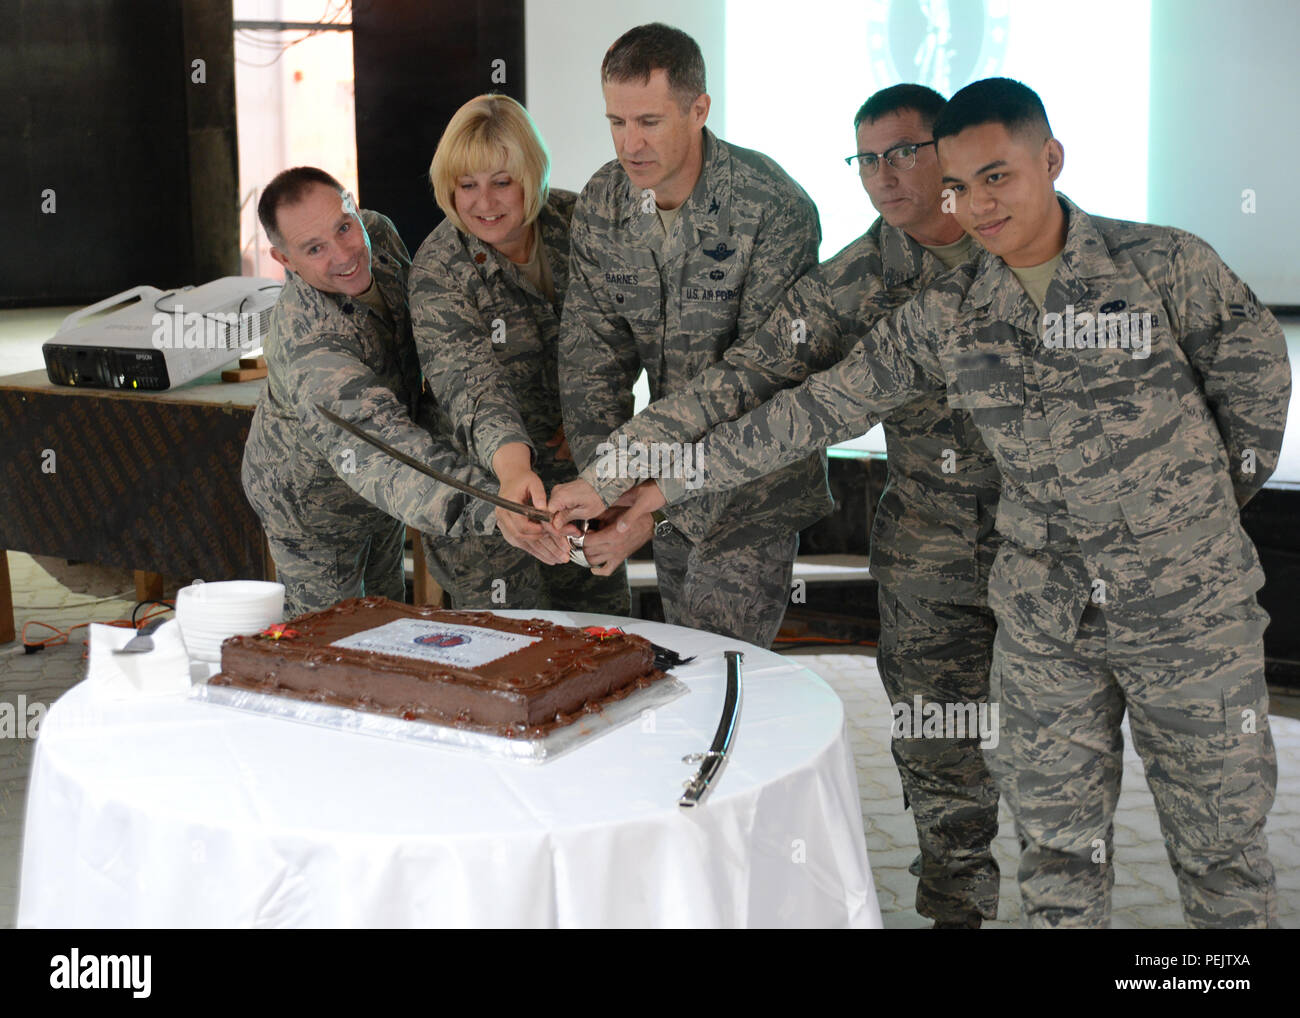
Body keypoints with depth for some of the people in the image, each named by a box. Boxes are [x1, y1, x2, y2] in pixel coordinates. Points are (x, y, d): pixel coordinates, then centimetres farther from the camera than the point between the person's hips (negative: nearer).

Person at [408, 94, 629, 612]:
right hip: (489, 489, -4)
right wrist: (511, 468, -52)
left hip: (585, 475, 4)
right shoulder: (438, 272, -18)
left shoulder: (574, 219, -6)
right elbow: (472, 380, -34)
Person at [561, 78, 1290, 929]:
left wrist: (1206, 509, 12)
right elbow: (818, 409, -1)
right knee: (1057, 840, 10)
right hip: (1044, 618, 3)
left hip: (1189, 610, -2)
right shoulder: (947, 316, -2)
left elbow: (1258, 380, 5)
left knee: (1220, 836, 9)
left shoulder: (1167, 267, -10)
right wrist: (665, 485, -4)